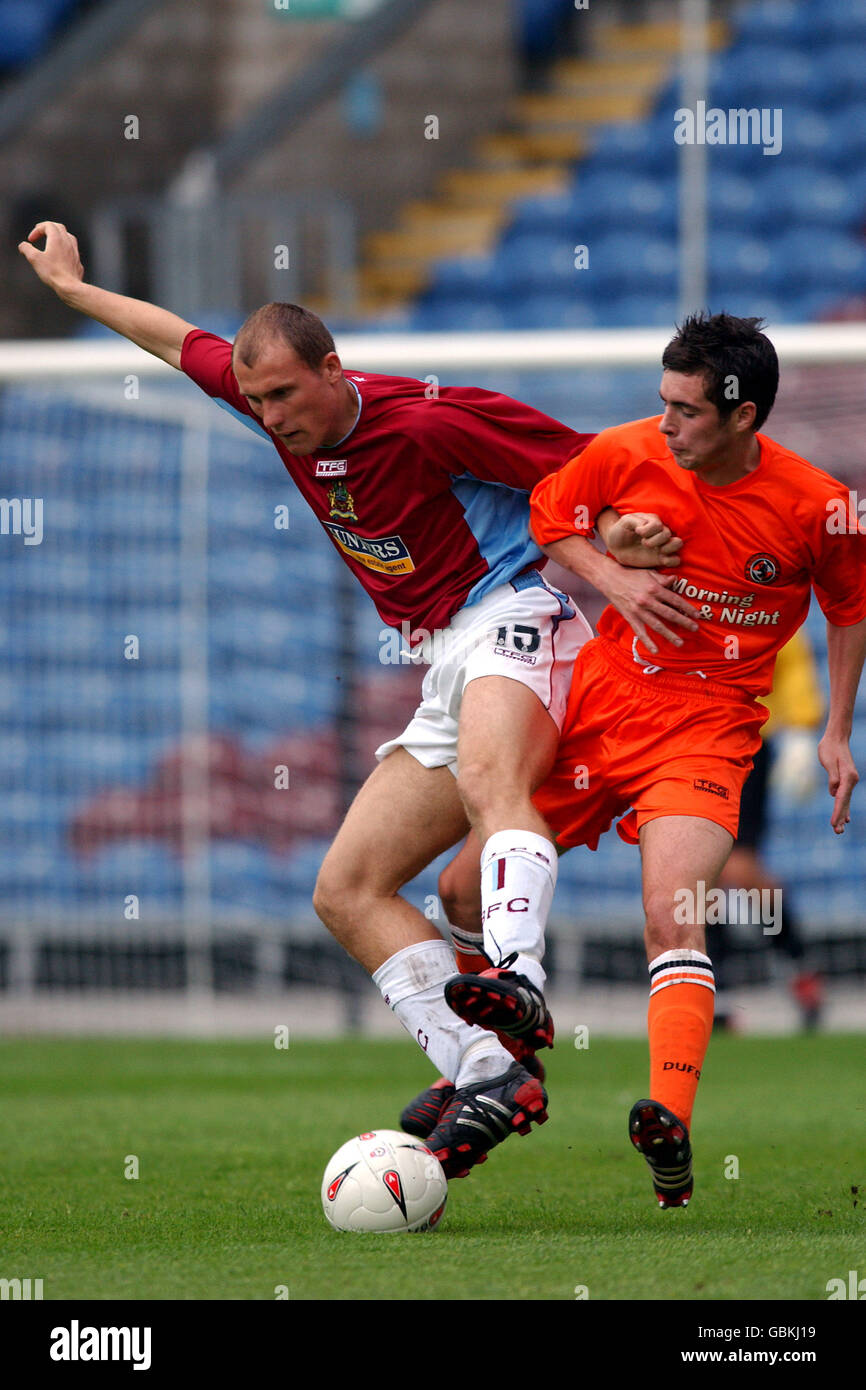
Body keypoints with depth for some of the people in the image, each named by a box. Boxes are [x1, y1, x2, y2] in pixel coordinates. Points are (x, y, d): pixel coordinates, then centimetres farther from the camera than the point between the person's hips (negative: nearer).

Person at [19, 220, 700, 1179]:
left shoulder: (428, 419, -14)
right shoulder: (279, 409, 8)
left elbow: (596, 466, -9)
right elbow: (182, 342, 27)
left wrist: (618, 563, -23)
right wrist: (72, 287, 36)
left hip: (512, 617, -9)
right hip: (446, 667, 9)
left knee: (489, 780, -40)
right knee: (346, 891, -1)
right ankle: (483, 1070, -16)